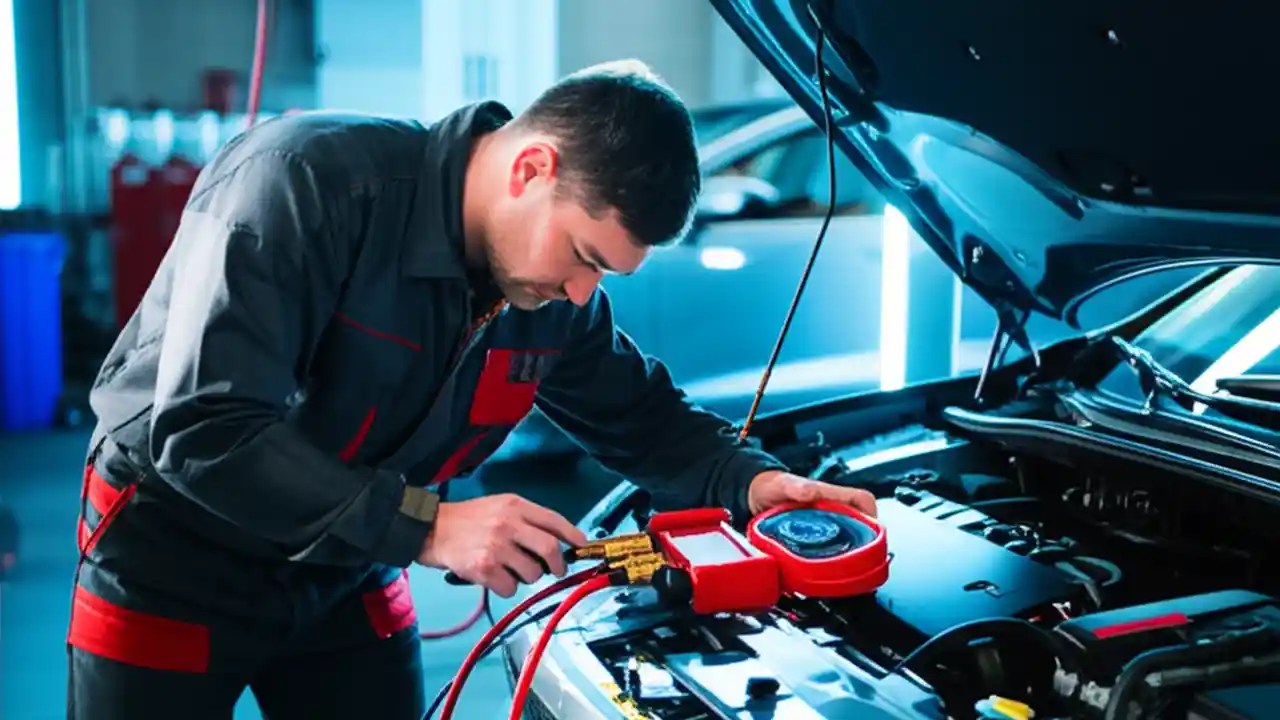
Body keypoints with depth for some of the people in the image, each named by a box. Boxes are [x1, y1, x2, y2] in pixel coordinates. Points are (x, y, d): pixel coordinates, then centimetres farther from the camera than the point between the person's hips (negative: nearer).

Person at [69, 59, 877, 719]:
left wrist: (750, 479, -13)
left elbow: (642, 414, 7)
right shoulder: (307, 179, -31)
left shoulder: (557, 297, -10)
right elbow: (204, 432, -35)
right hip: (172, 567, -4)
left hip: (346, 580, 5)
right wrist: (427, 527, -37)